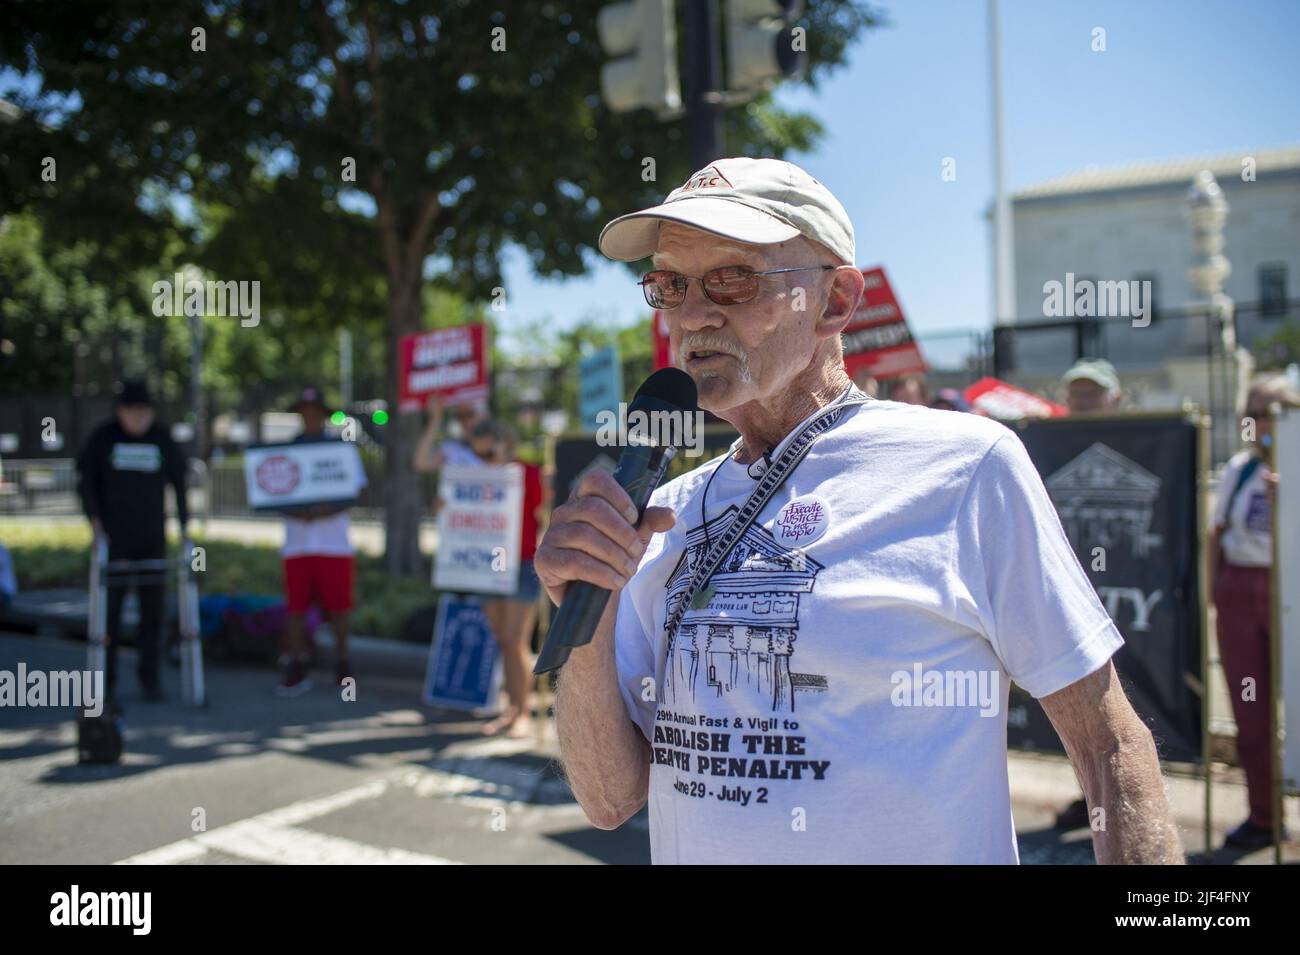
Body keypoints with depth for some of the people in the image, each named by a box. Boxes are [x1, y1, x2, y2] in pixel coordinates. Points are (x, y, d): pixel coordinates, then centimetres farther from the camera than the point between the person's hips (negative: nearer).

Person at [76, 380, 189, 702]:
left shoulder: (162, 439, 4)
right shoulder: (102, 438, 0)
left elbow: (179, 481, 9)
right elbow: (85, 480, 1)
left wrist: (184, 526, 4)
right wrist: (95, 521, -9)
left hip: (152, 537, 1)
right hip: (113, 537, -1)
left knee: (152, 608, 0)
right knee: (109, 606, -1)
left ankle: (150, 678, 7)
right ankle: (105, 680, 9)